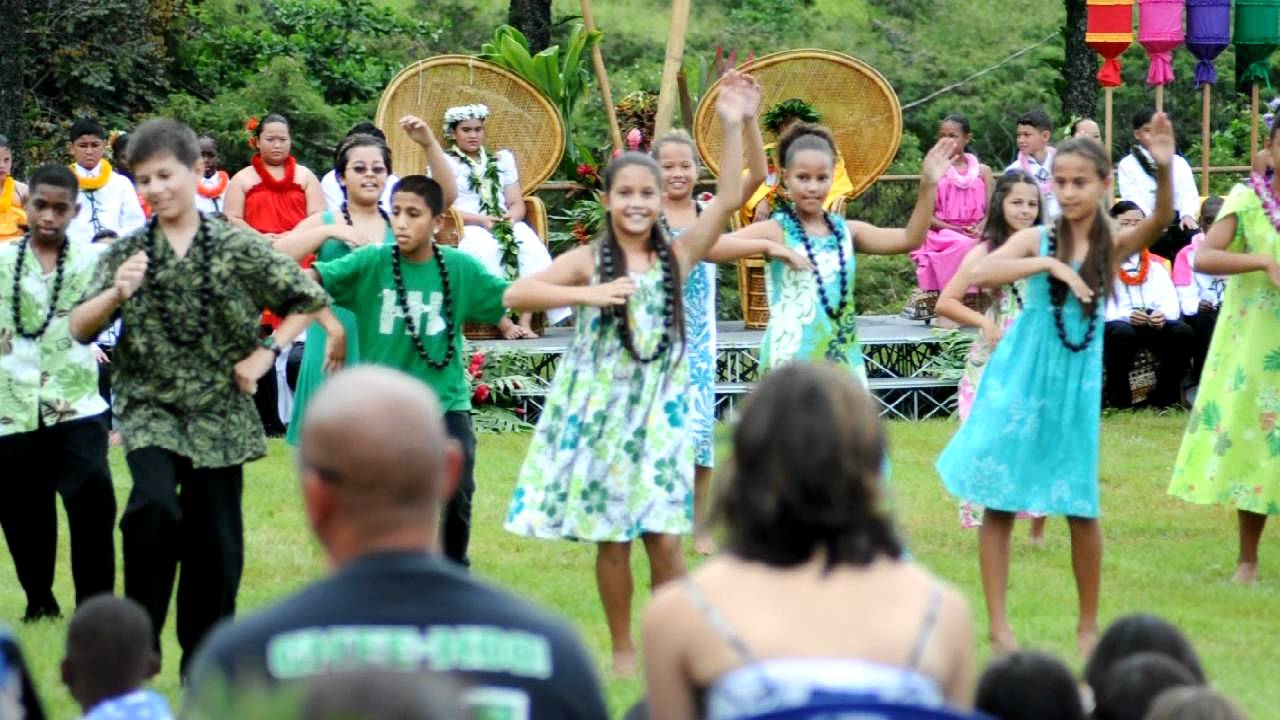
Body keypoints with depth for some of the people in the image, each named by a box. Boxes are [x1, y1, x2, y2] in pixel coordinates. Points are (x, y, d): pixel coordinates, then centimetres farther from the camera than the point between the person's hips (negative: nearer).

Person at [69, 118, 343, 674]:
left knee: (216, 544, 4)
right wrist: (117, 293, -22)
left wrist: (265, 353, -6)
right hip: (149, 405, -1)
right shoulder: (126, 253, 2)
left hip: (219, 412, 1)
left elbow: (308, 302, 4)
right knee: (155, 504, -26)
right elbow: (80, 328, -4)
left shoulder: (239, 247, -2)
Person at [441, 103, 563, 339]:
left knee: (531, 244, -31)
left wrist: (512, 217, -7)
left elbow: (517, 202, 18)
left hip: (506, 224, 4)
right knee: (486, 247, -39)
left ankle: (526, 320, -39)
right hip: (465, 230, -4)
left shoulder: (502, 159, 25)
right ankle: (503, 322, -41)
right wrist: (481, 220, -15)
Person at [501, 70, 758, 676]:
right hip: (600, 409, -1)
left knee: (664, 540, -5)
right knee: (612, 540, 6)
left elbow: (728, 199, -8)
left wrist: (733, 127, -16)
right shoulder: (588, 261, -2)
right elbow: (514, 294, -11)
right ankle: (623, 649, 19)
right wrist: (587, 295, -21)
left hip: (659, 410, 1)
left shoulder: (677, 257, 3)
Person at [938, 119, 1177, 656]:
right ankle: (998, 626, 9)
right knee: (999, 501, 1)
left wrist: (1163, 171, -40)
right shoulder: (1037, 239, -3)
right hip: (1020, 382, -1)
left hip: (1077, 385, 1)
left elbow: (1160, 221, -22)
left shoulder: (1114, 245, -1)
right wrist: (1049, 264, -26)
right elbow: (980, 274, -19)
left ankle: (1088, 623, 19)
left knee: (1081, 506, 3)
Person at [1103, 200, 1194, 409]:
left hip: (1155, 324, 4)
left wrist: (1164, 314, -16)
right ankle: (1118, 398, -21)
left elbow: (1171, 300, 9)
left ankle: (1164, 397, -9)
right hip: (1117, 323, -4)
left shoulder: (1155, 264, 22)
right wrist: (1126, 315, -23)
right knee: (1122, 333, -40)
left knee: (1184, 333, -26)